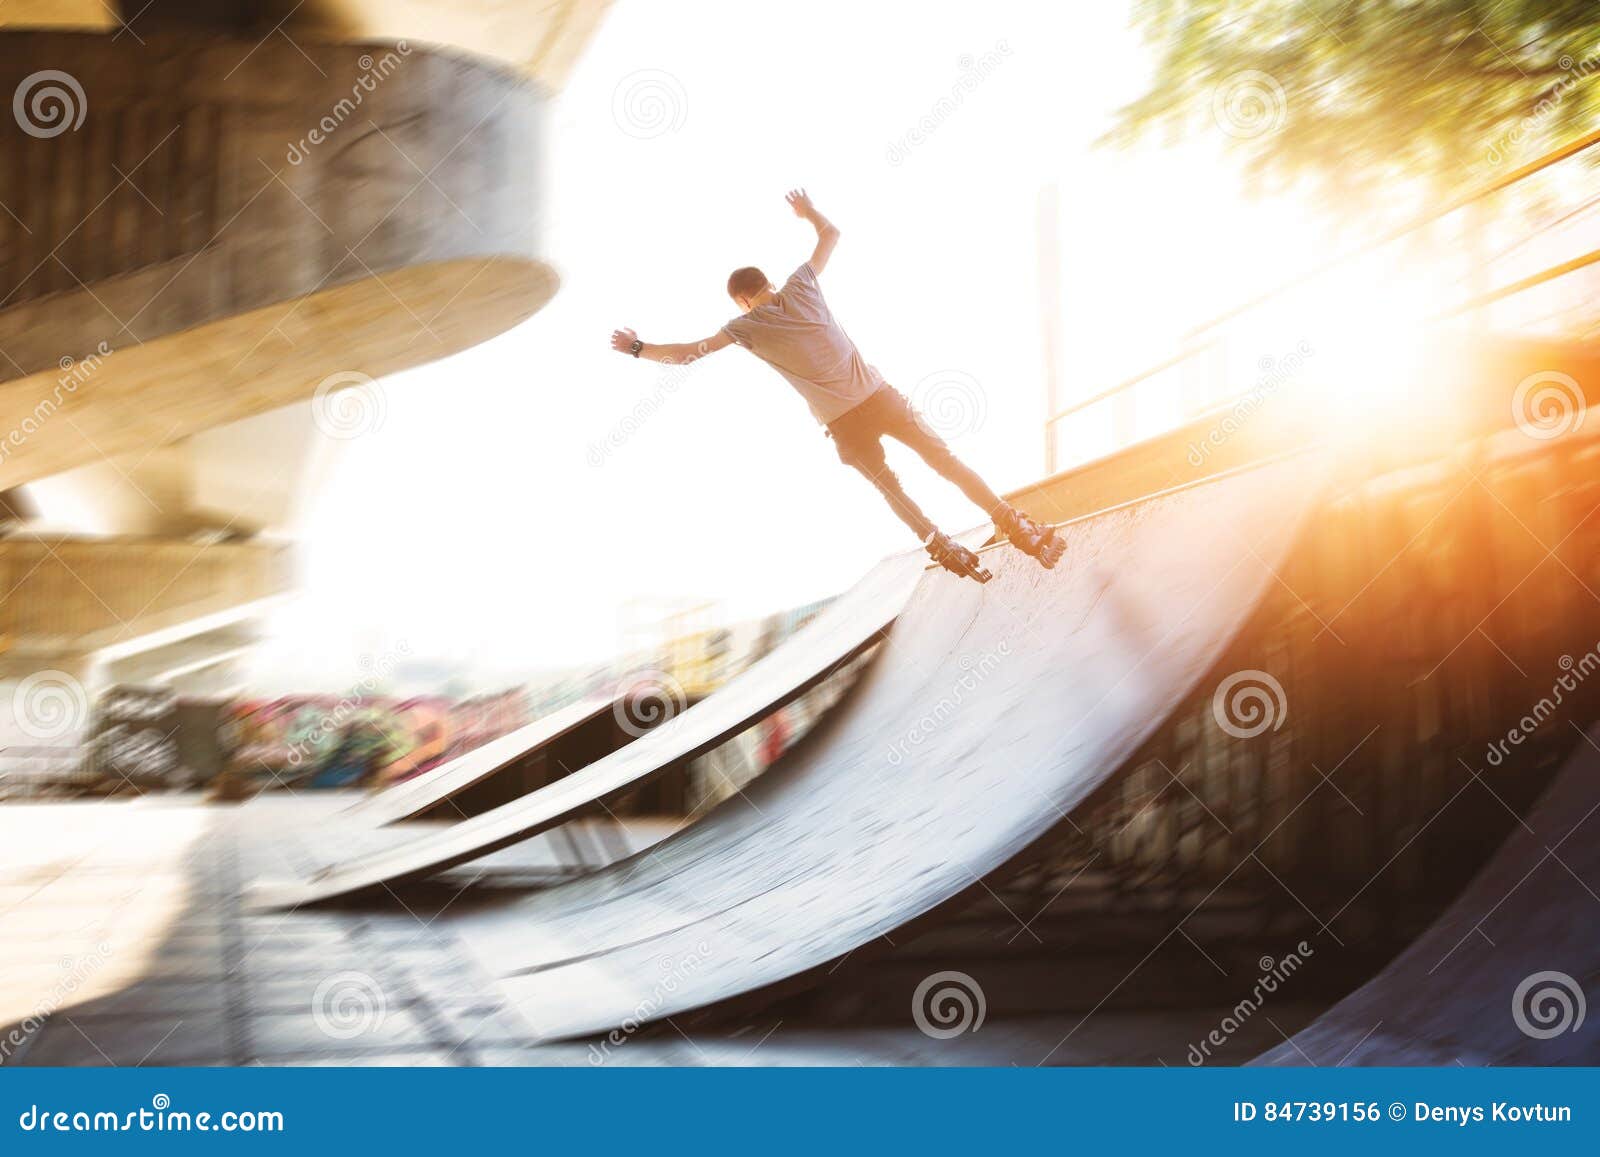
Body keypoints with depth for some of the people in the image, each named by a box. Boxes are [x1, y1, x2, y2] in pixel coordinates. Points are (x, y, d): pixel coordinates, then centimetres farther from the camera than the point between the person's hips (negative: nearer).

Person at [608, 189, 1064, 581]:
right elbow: (831, 233, 19)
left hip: (843, 423, -2)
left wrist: (638, 348, 21)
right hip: (878, 396, 2)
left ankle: (950, 554, 12)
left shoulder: (746, 327, 2)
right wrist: (808, 210, 38)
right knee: (945, 460, 6)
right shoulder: (799, 285, 7)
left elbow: (689, 352, 8)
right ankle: (1019, 528, 5)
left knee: (891, 490, 15)